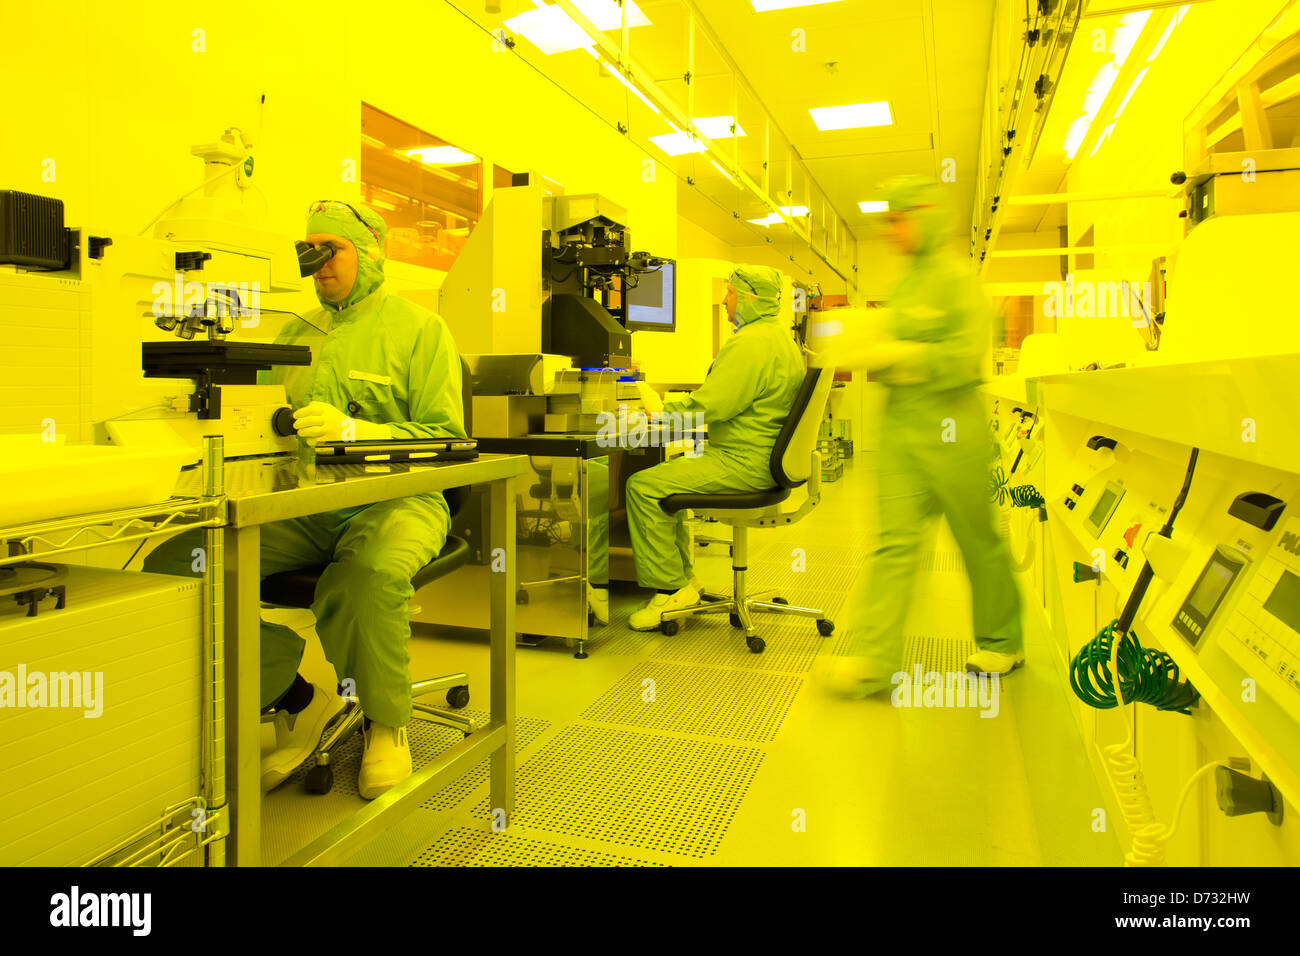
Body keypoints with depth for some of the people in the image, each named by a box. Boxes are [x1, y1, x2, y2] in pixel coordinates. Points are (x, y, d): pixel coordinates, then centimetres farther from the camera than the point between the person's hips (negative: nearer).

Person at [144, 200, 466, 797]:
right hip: (300, 505, 6)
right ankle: (297, 702, 1)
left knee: (369, 577, -40)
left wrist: (353, 429, -21)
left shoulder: (421, 329, 5)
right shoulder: (297, 333, 23)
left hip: (396, 500, -5)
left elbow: (445, 436, -6)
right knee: (170, 567, -18)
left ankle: (386, 724, -7)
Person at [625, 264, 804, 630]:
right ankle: (683, 576, 20)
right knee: (665, 472, 21)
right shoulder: (779, 336, 18)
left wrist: (661, 409, -8)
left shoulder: (751, 343, -18)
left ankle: (671, 589, -8)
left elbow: (710, 406, -25)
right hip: (762, 456, 11)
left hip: (743, 463, -11)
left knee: (643, 487, -15)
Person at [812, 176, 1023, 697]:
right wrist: (858, 352, 4)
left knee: (976, 537, 7)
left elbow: (965, 357, -17)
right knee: (896, 538, -1)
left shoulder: (958, 278, -7)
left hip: (949, 421, -6)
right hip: (900, 421, 7)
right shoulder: (905, 284, 16)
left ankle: (1001, 641, 27)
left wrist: (890, 354, -21)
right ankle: (871, 659, -4)